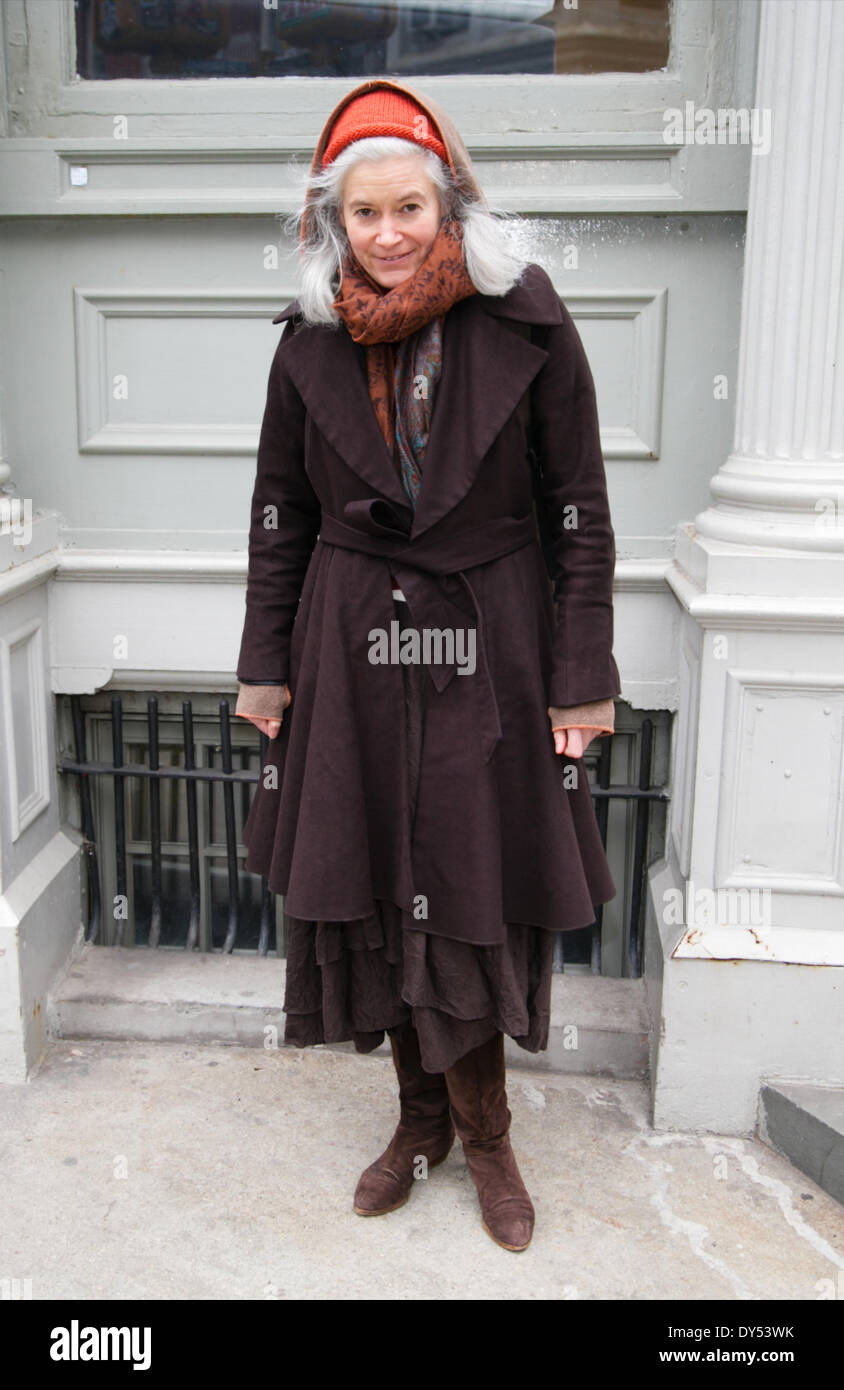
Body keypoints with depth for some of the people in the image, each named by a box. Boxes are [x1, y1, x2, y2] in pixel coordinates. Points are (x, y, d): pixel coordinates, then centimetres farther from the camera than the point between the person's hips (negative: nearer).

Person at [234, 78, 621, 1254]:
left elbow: (580, 514, -4)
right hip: (354, 655, 3)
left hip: (489, 652, -2)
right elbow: (279, 520, 7)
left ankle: (482, 1130, 29)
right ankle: (426, 1116, 33)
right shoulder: (311, 344, 1)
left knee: (476, 898, 6)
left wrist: (583, 679, -6)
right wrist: (266, 669, 6)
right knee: (374, 898, 10)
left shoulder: (527, 325, -7)